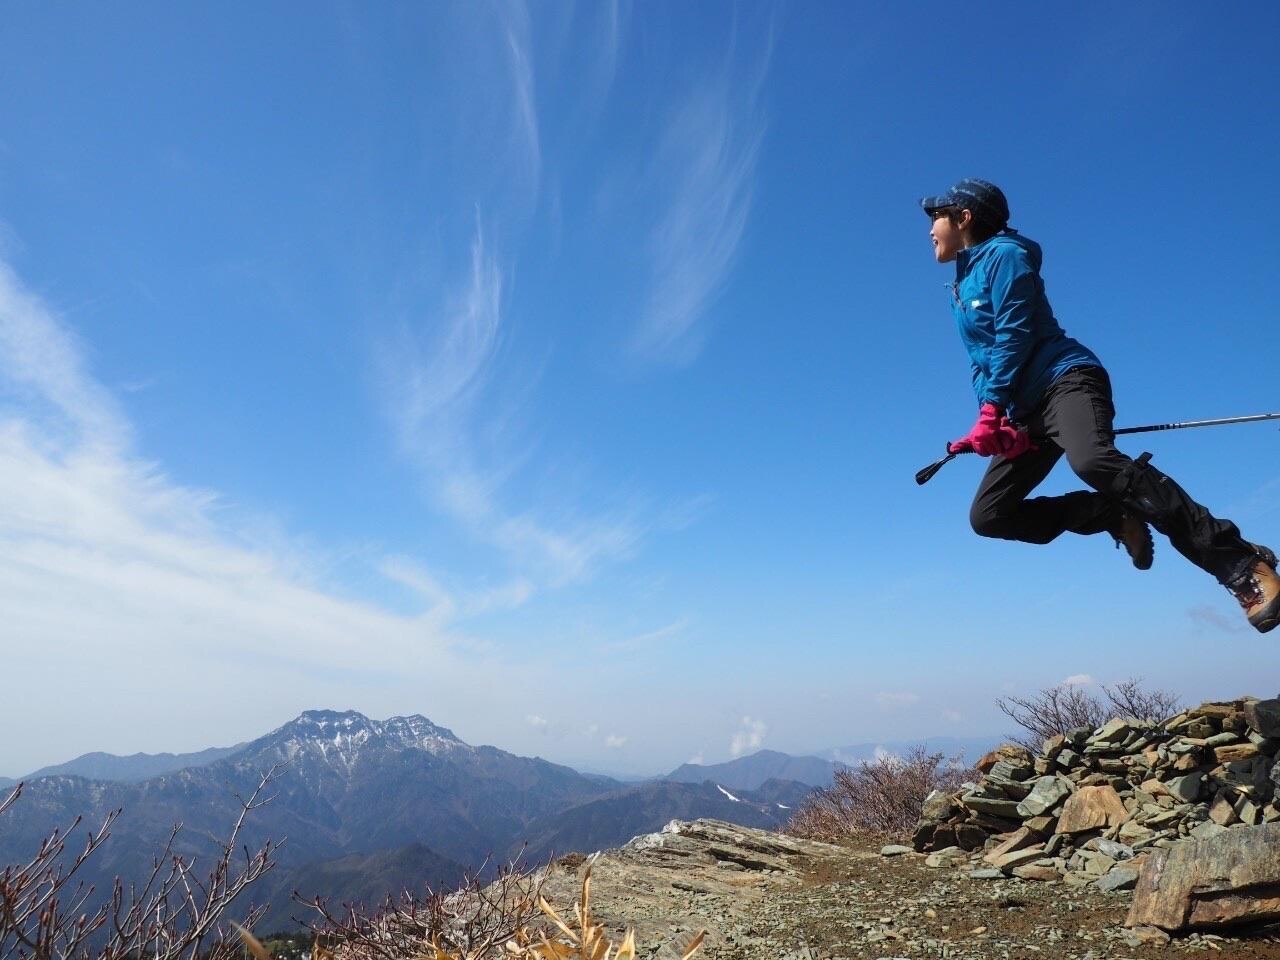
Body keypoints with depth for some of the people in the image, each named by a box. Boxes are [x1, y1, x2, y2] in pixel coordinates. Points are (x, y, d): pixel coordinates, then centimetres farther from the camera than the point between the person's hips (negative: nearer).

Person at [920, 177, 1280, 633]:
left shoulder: (1002, 255, 0)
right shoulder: (960, 292, 24)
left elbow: (1013, 336, -13)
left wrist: (990, 413, -18)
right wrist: (998, 422, 0)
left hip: (1065, 378, -9)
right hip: (1028, 410, 9)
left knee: (1093, 462, -38)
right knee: (987, 516, -2)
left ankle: (1241, 562, -32)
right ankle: (1115, 515, -1)